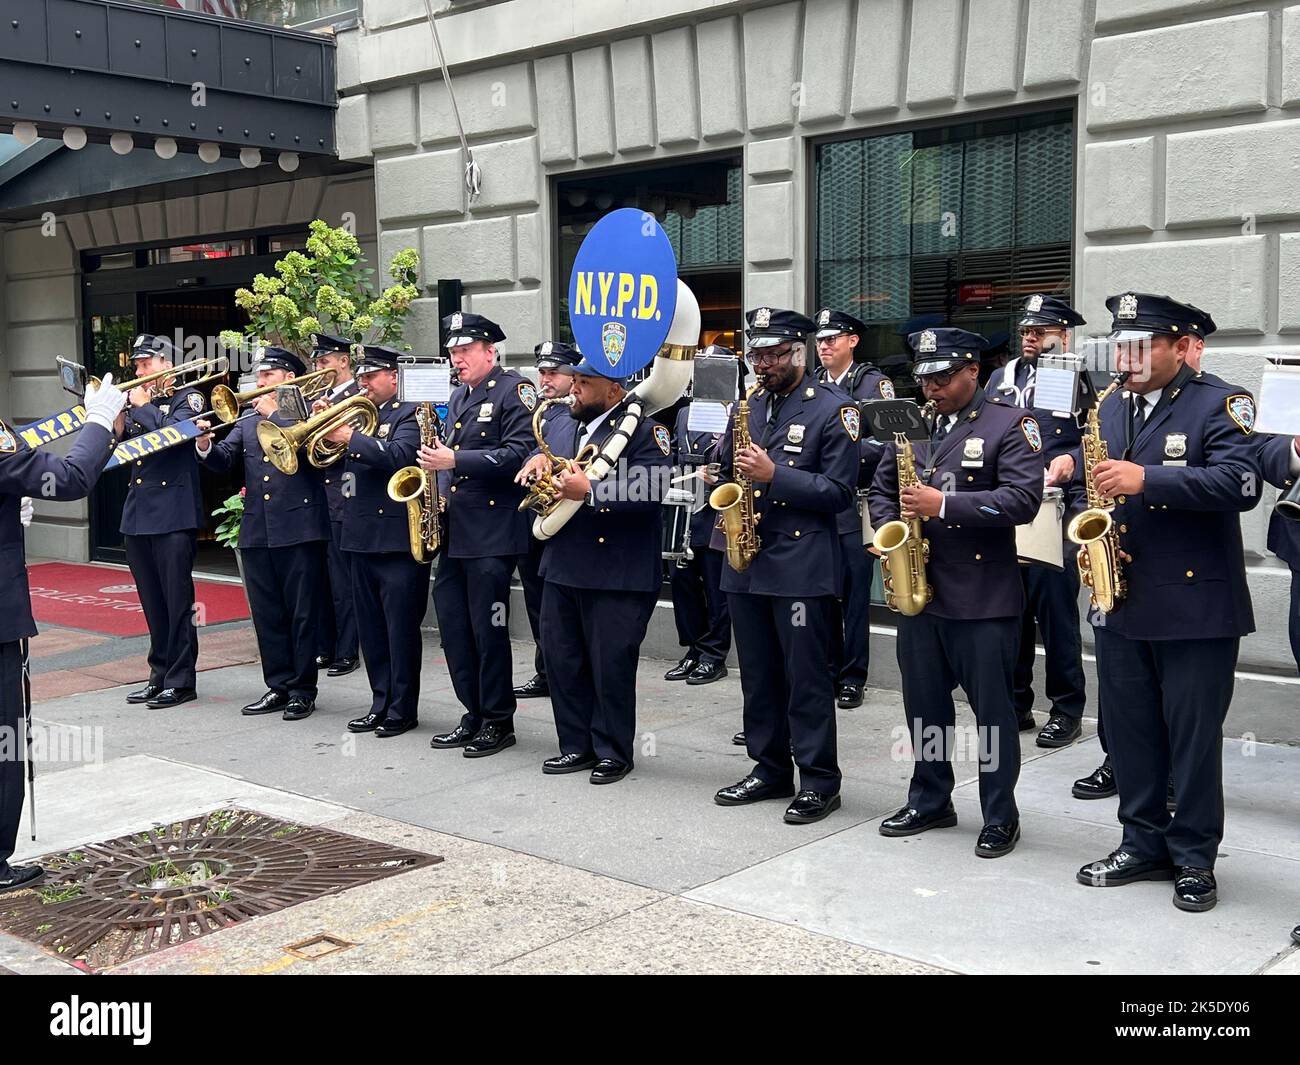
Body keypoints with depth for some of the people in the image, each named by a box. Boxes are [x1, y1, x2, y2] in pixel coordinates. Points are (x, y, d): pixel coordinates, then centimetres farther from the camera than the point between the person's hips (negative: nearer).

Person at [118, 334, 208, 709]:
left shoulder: (188, 397, 0)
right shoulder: (139, 401, 18)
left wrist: (143, 407, -7)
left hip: (174, 513, -7)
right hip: (138, 514, 7)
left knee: (178, 600, -3)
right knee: (153, 603, 11)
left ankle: (180, 680, 3)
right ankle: (160, 675, 19)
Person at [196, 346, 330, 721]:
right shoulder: (248, 419, 16)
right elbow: (224, 459, 9)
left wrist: (273, 413, -13)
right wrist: (206, 446, -11)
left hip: (300, 528, -6)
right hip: (256, 531, 6)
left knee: (302, 613, 1)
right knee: (266, 615, 10)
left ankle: (303, 690, 8)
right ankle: (278, 686, 20)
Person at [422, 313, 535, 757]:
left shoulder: (513, 391, -7)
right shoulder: (457, 397, 18)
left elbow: (518, 454, -18)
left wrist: (455, 461, -20)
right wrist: (436, 464, 6)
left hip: (493, 533, -8)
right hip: (453, 531, 8)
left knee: (488, 629, -3)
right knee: (452, 625, 9)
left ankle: (498, 721, 10)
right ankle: (474, 714, 21)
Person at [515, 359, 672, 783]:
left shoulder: (644, 430, -8)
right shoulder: (558, 427, 15)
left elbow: (651, 492, -21)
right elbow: (534, 476, 26)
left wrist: (589, 490, -24)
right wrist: (537, 459, 4)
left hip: (619, 573, -7)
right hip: (562, 568, 7)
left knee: (611, 666, 1)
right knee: (561, 660, 11)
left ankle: (613, 753, 15)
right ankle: (576, 745, 24)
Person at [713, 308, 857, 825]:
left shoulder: (833, 408, -6)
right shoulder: (748, 406, 13)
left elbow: (839, 492, -11)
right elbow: (728, 469, 24)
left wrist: (774, 475, -19)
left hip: (802, 565, -6)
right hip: (746, 563, 7)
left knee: (807, 679, -1)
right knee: (758, 677, 13)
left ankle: (820, 781, 9)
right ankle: (769, 770, 25)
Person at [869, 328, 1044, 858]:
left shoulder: (1011, 425, -5)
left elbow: (1023, 499, -17)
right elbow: (882, 487, 20)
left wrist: (945, 505, -21)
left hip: (983, 595, -5)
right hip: (917, 588, 6)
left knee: (992, 709, 3)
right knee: (924, 703, 14)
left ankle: (1000, 815, 16)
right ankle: (930, 800, 29)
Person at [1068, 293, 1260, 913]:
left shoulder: (1220, 404, -8)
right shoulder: (1111, 407, 12)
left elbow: (1240, 484, -22)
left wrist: (1145, 478, -29)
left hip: (1195, 604, -6)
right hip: (1120, 601, 6)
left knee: (1194, 738, 4)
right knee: (1130, 733, 13)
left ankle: (1194, 860, 17)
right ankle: (1143, 845, 26)